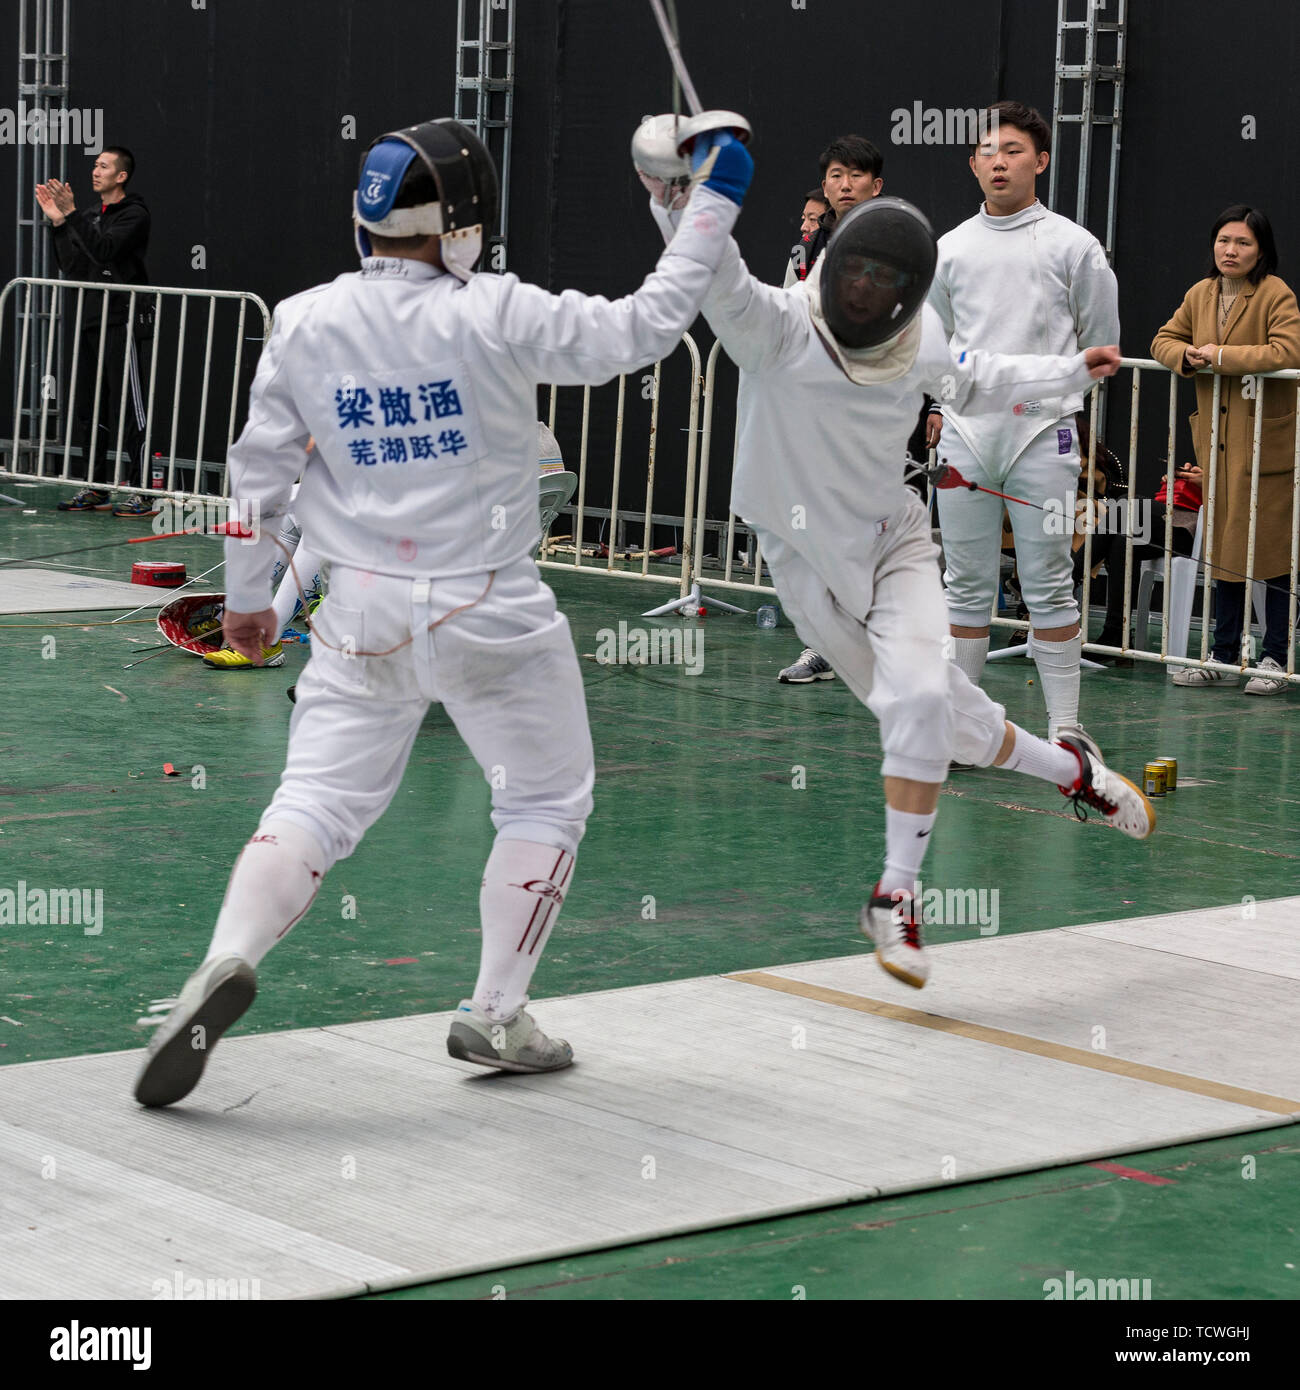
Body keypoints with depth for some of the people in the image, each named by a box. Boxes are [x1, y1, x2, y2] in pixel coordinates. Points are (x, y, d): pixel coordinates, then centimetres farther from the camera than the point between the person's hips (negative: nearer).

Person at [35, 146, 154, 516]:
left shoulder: (134, 215, -6)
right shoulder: (90, 216, 17)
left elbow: (105, 249, -21)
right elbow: (72, 266, 10)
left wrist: (71, 213, -23)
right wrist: (58, 222, 2)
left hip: (122, 321, -8)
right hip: (90, 320, 8)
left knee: (128, 408, -9)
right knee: (89, 409, 10)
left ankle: (141, 492, -8)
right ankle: (95, 489, 17)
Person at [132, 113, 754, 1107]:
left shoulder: (305, 325, -4)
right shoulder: (495, 316, -14)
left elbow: (258, 469, 1)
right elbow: (645, 330, -7)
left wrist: (245, 595, 13)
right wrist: (713, 204, 1)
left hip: (365, 615, 3)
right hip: (490, 614, -3)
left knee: (319, 806, 4)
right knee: (549, 803, 16)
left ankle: (227, 963, -22)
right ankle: (496, 1017, 12)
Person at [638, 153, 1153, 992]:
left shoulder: (917, 334, -9)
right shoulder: (780, 328, -23)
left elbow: (963, 379, 15)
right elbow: (716, 275, -44)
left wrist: (1070, 373, 13)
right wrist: (674, 196, -63)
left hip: (896, 545, 2)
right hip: (812, 564, -2)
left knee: (921, 703, -22)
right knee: (939, 714, 8)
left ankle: (895, 900, -11)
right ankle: (1072, 773, 35)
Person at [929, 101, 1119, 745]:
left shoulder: (1073, 245, 2)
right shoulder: (950, 249, 10)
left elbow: (1100, 349, 9)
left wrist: (1043, 391, 11)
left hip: (1043, 437, -3)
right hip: (965, 436, 3)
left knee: (1049, 587, -1)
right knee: (967, 586, 6)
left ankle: (1064, 727, 4)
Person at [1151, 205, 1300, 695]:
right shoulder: (1200, 295, 10)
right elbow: (1165, 339, 17)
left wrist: (1223, 356, -21)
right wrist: (1186, 356, -7)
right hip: (1216, 438, 7)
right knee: (1223, 546, 11)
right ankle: (1223, 656, 17)